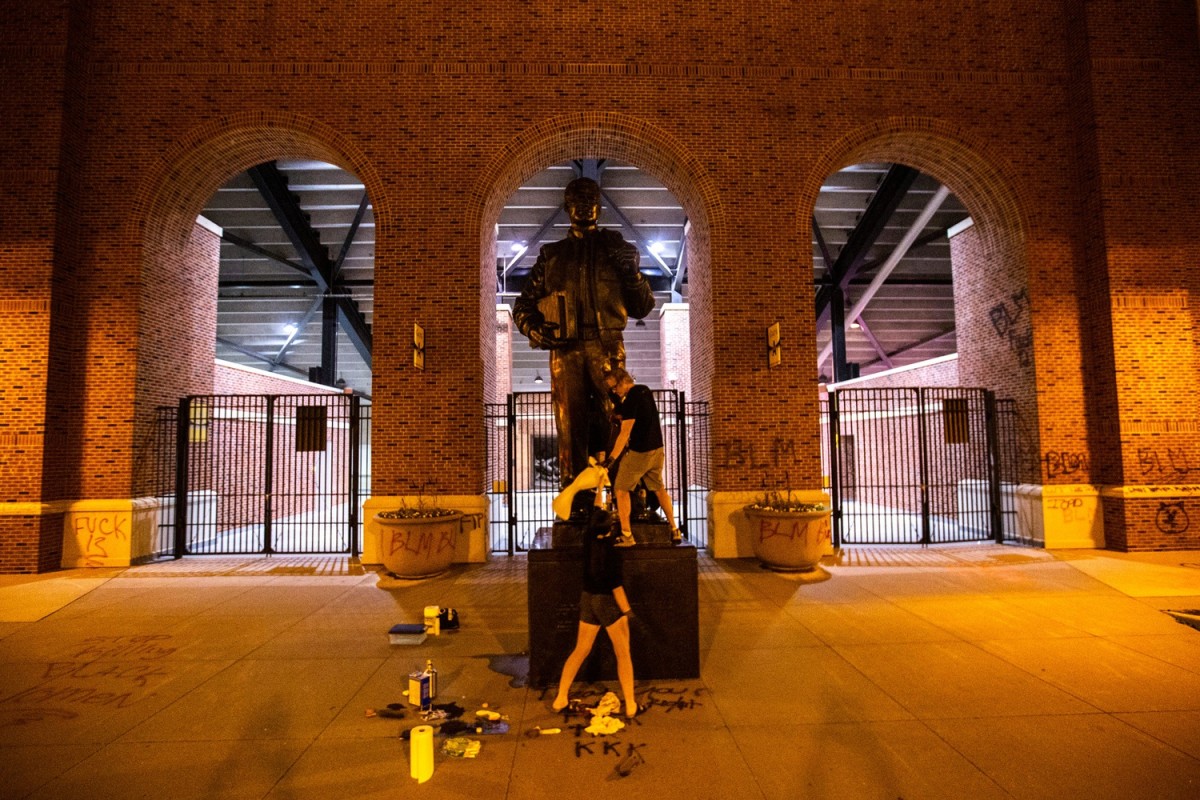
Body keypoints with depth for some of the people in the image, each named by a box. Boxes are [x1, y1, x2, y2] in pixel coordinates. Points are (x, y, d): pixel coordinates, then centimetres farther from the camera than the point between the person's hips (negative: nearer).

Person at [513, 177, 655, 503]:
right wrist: (534, 330, 2)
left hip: (607, 346, -1)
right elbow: (523, 305, 22)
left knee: (615, 421, -13)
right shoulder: (551, 256, 21)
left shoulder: (615, 250, 19)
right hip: (565, 350, 1)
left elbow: (642, 308, 14)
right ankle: (574, 504, 3)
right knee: (570, 430, -2)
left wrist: (632, 271, -2)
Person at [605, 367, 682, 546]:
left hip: (639, 451, -9)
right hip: (657, 448, 9)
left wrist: (612, 458, -24)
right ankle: (674, 531, 20)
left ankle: (626, 535, 0)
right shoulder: (645, 390, 8)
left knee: (621, 489, 2)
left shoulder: (631, 399, -19)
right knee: (659, 488, 18)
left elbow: (625, 433, -23)